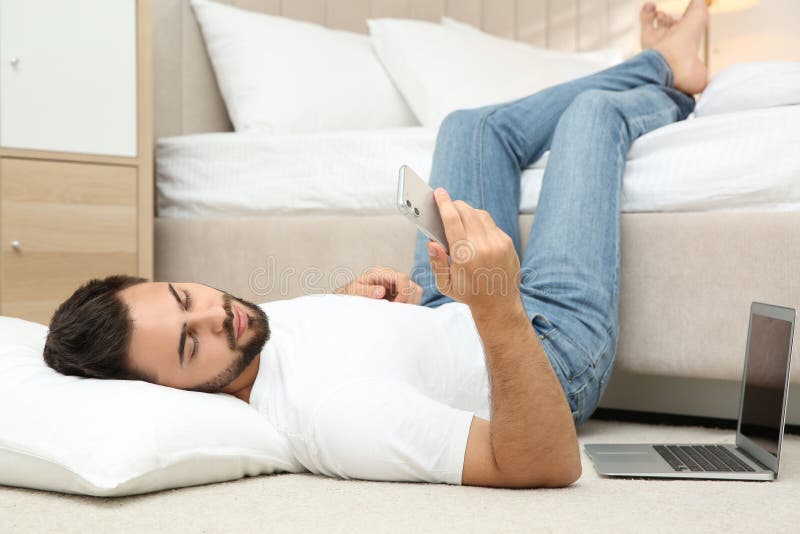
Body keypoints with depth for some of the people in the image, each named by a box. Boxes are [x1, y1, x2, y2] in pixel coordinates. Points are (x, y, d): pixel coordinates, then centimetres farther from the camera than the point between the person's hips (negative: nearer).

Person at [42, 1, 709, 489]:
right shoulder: (328, 413, -46)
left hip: (439, 317, 7)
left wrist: (350, 299, -14)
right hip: (555, 348, -6)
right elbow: (551, 464, -47)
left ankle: (659, 68, 43)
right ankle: (663, 92, 42)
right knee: (595, 110, 1)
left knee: (474, 123, 17)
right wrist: (498, 314, -60)